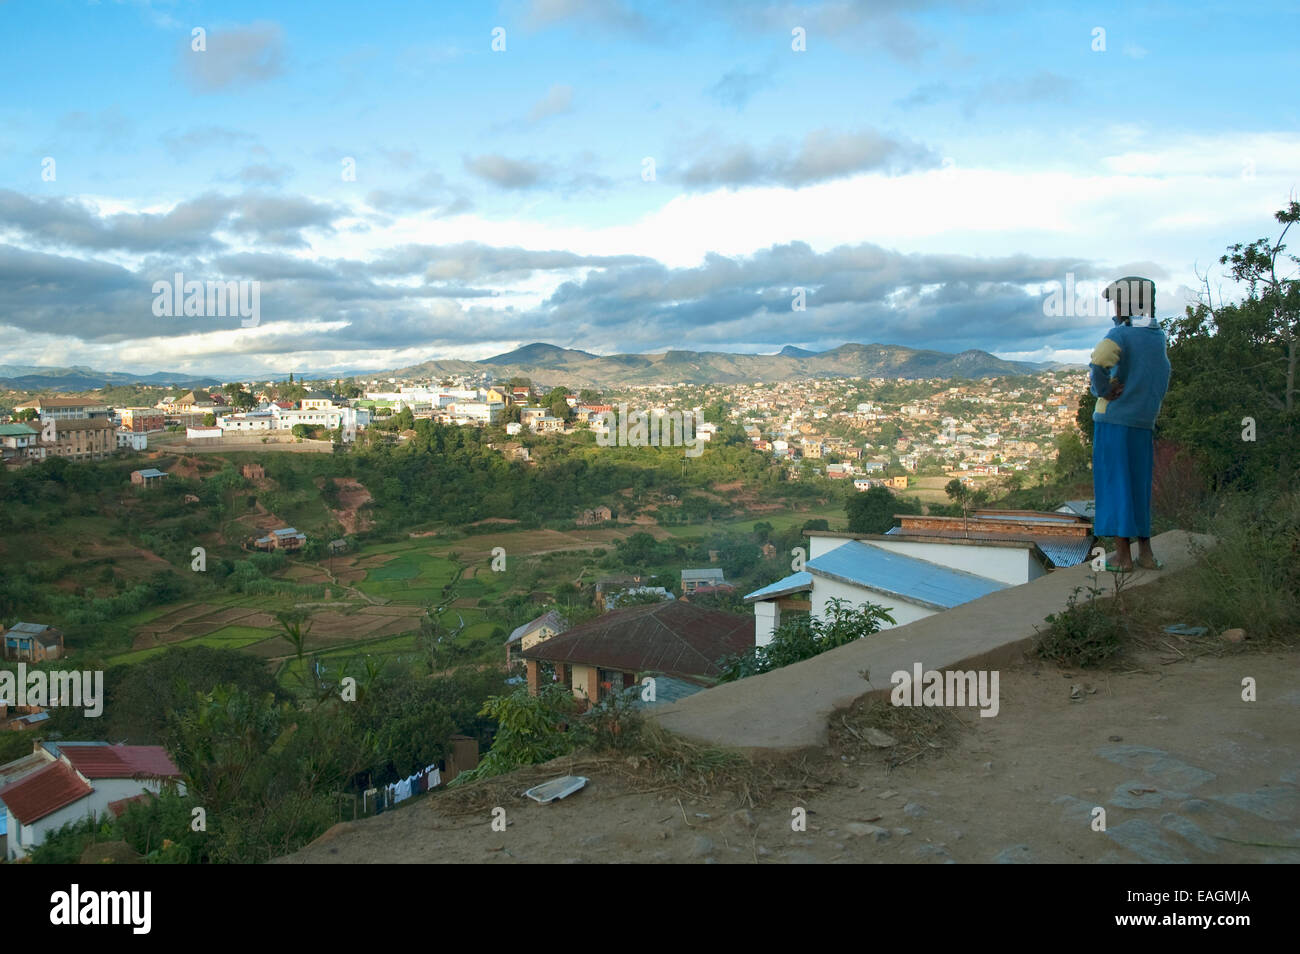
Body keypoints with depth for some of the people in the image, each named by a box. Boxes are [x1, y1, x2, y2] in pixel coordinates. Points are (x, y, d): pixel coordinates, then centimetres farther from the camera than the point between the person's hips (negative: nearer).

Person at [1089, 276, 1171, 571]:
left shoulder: (1121, 334, -10)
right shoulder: (1157, 337, 11)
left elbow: (1099, 359, -31)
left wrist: (1102, 390, -14)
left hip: (1114, 420, -6)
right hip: (1144, 424, 6)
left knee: (1115, 486, -1)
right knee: (1139, 489, 14)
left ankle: (1123, 556, 0)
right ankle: (1145, 552, 18)